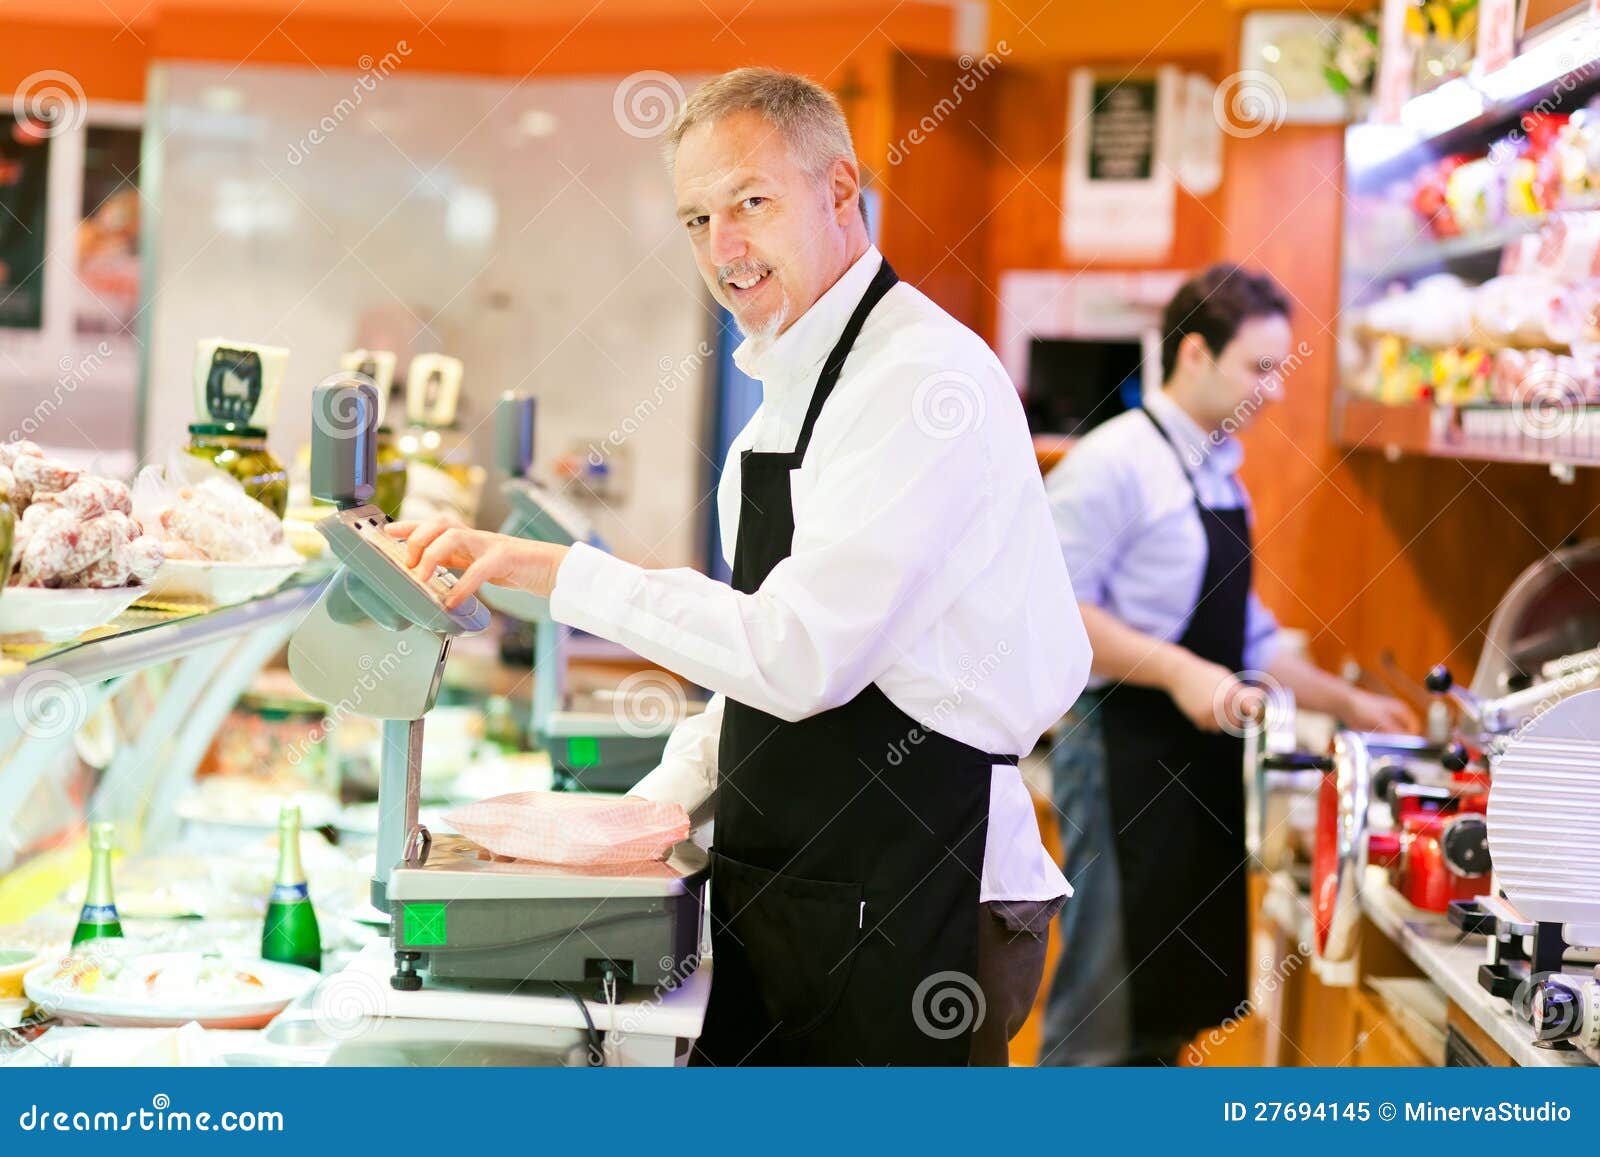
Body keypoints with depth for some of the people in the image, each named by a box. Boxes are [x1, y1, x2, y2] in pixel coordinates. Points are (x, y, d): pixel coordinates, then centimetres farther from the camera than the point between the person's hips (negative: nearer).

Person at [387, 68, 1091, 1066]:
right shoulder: (795, 388, 15)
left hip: (911, 904, -9)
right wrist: (651, 808, 11)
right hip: (780, 890, 9)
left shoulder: (923, 379, -16)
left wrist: (558, 572, -20)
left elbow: (799, 657, -24)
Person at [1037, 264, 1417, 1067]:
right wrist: (1179, 672, -26)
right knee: (1106, 1013, -5)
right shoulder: (1113, 463, -12)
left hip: (1202, 755, 9)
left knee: (1174, 1003, 12)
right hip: (1125, 751, -9)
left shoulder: (1222, 475, 15)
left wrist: (1347, 704, 22)